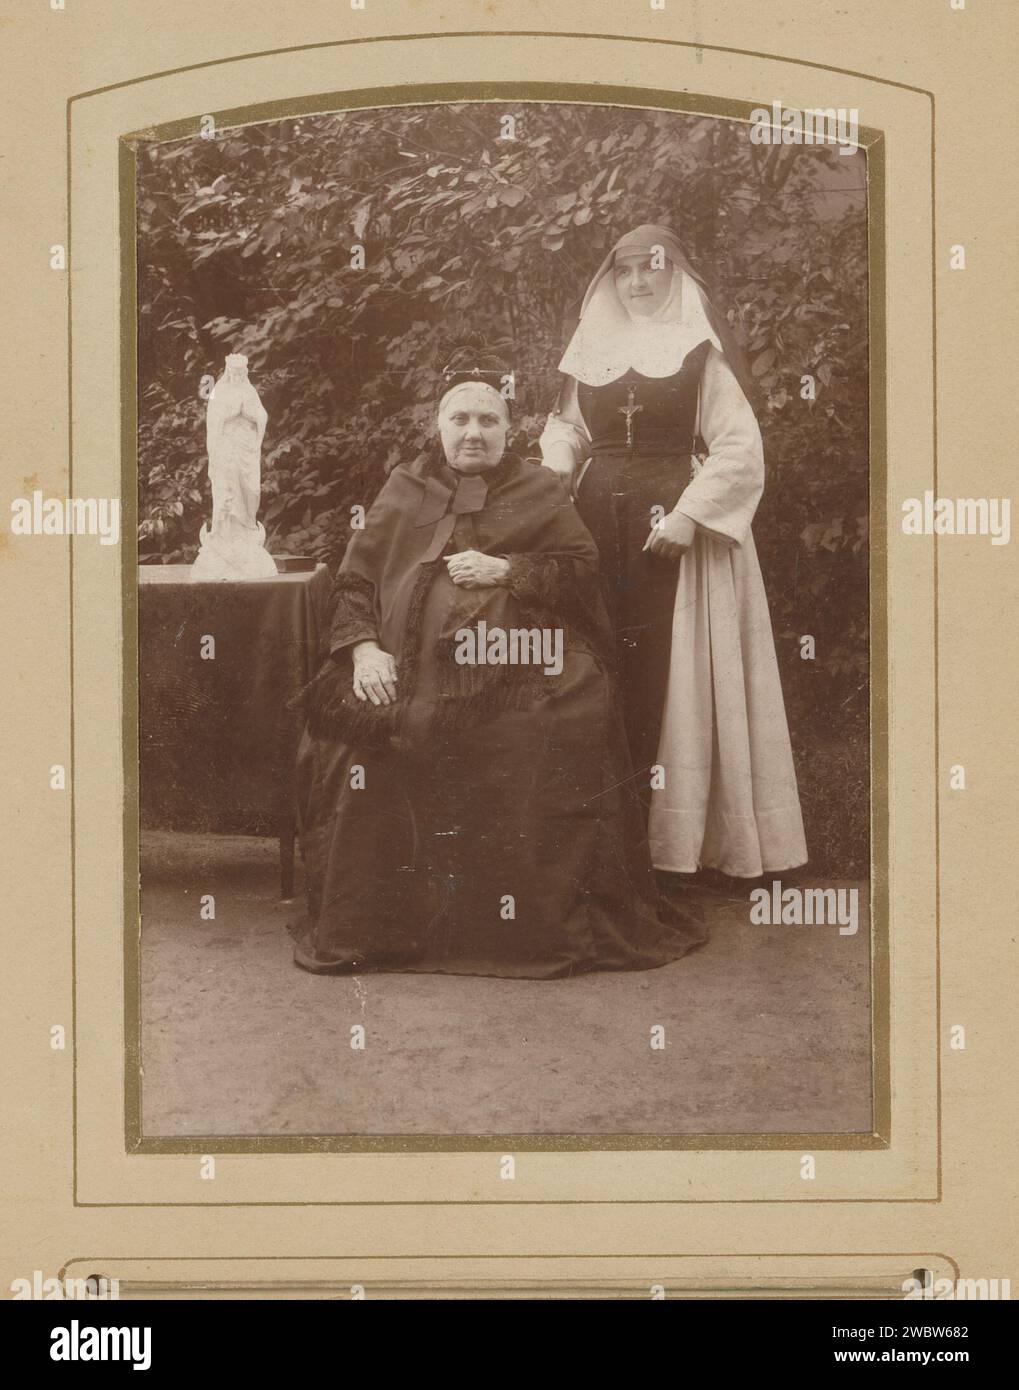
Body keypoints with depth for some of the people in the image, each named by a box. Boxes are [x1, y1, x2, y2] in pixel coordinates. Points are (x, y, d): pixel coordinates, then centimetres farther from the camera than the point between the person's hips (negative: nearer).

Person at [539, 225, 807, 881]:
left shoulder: (700, 352, 0)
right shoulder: (593, 349, 13)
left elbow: (740, 448, -6)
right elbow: (566, 425, 22)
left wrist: (690, 514, -15)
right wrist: (555, 468, 0)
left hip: (676, 529, -4)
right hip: (599, 525, 4)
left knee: (672, 669, -7)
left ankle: (672, 825, -3)